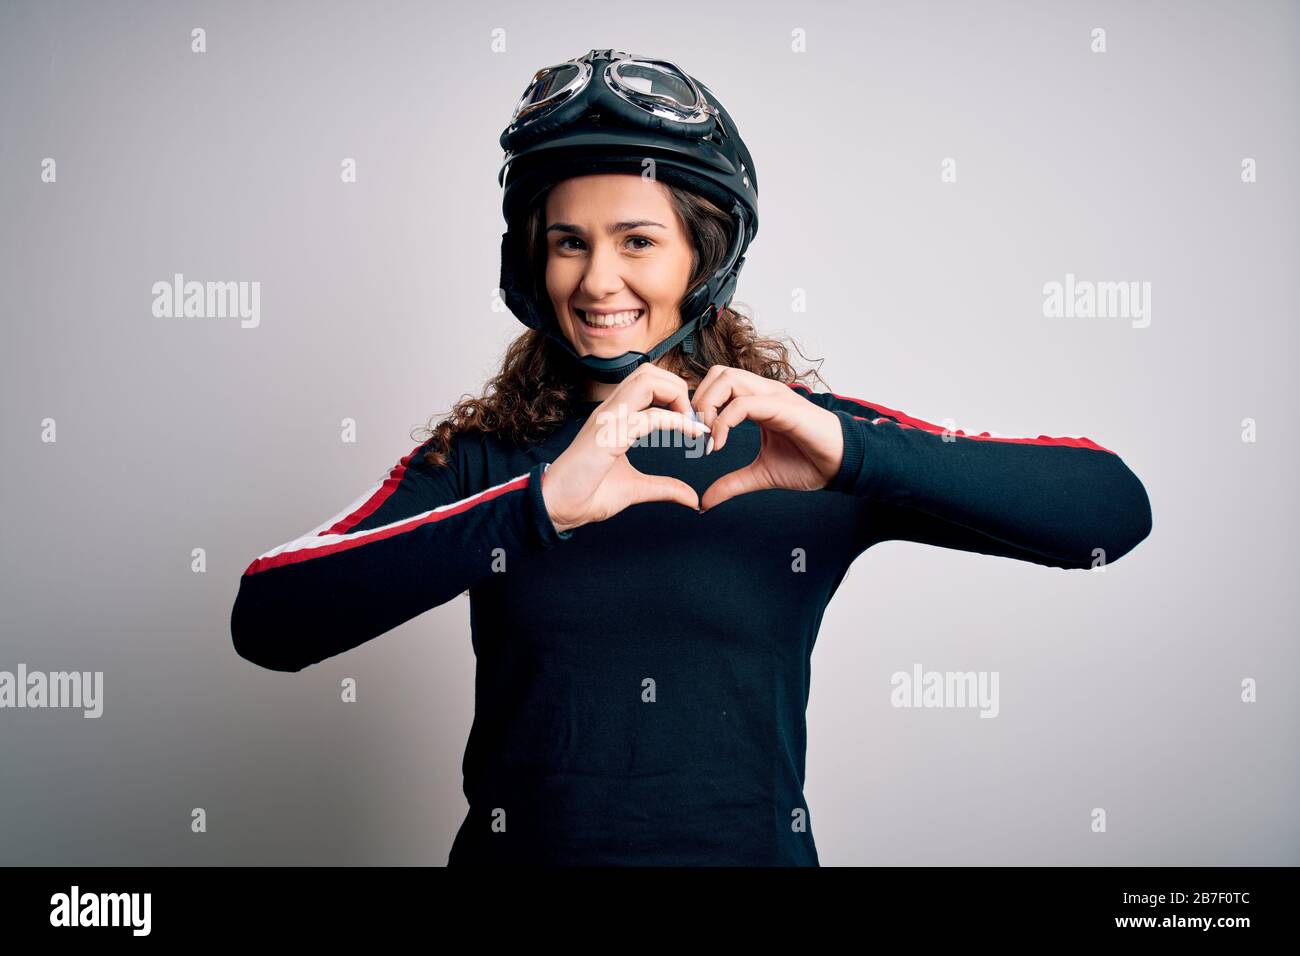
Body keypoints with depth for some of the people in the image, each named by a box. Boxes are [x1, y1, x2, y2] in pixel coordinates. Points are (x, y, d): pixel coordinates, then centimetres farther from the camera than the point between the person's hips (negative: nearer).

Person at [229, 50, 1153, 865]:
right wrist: (539, 506, -30)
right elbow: (265, 619, -19)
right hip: (522, 840, 1)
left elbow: (1113, 510, -13)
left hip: (754, 843, 0)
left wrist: (855, 455, -28)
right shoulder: (482, 456, -5)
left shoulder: (807, 438, -6)